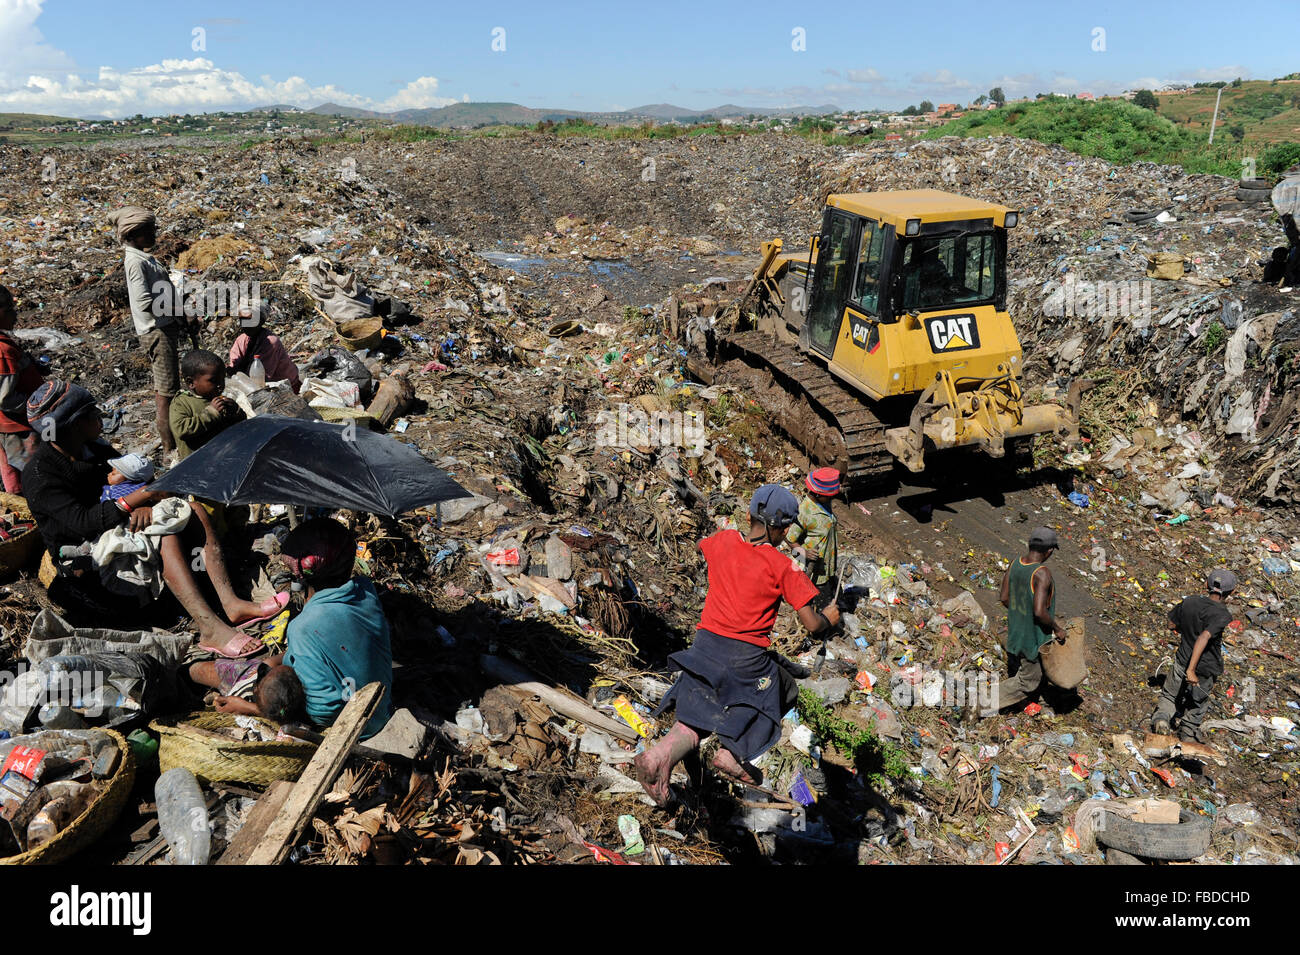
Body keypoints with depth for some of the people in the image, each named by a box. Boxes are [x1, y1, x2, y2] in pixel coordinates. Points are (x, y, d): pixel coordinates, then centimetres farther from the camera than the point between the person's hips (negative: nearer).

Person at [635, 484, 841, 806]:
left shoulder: (722, 541, 4)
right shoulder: (782, 566, -8)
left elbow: (701, 546, 30)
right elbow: (812, 624, -7)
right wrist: (829, 618, 16)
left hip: (706, 644, 4)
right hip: (747, 655, -4)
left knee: (694, 719, 11)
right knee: (781, 687, 23)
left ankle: (662, 754, -22)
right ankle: (734, 752, 0)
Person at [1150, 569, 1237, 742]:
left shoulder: (1188, 602, -8)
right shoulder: (1221, 615, -25)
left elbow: (1172, 625, 5)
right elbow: (1204, 638, -36)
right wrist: (1191, 669, -36)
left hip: (1182, 661, 3)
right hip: (1205, 668, -3)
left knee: (1170, 695, 20)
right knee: (1197, 702, 22)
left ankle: (1162, 717, -5)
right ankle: (1188, 733, 36)